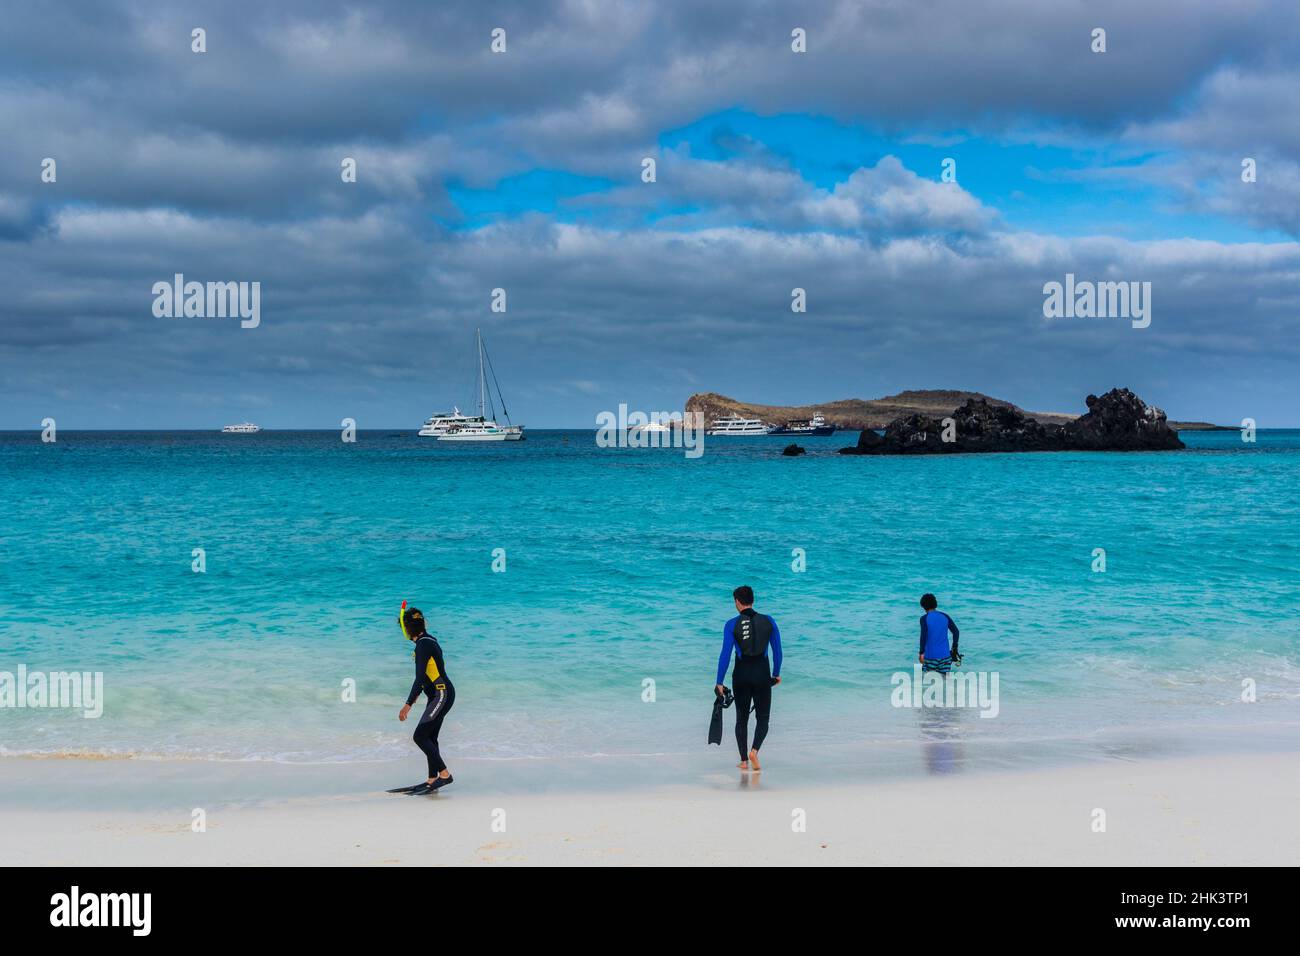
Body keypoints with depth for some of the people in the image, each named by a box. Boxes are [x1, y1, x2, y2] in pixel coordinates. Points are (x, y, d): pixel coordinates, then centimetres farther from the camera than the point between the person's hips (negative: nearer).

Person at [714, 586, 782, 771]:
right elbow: (777, 651, 5)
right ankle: (754, 750, -16)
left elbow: (725, 655, -8)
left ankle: (744, 760, 14)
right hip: (762, 674, 0)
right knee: (762, 719, 9)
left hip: (741, 675, 0)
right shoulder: (768, 621, -1)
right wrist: (776, 674, 19)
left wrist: (719, 683, -3)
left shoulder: (732, 624, -6)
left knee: (741, 719, 16)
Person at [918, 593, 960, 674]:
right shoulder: (945, 616, 6)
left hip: (930, 656, -3)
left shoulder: (924, 618, -6)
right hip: (945, 655, 3)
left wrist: (921, 653, -12)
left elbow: (923, 636, -15)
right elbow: (956, 632, 5)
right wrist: (954, 648, 16)